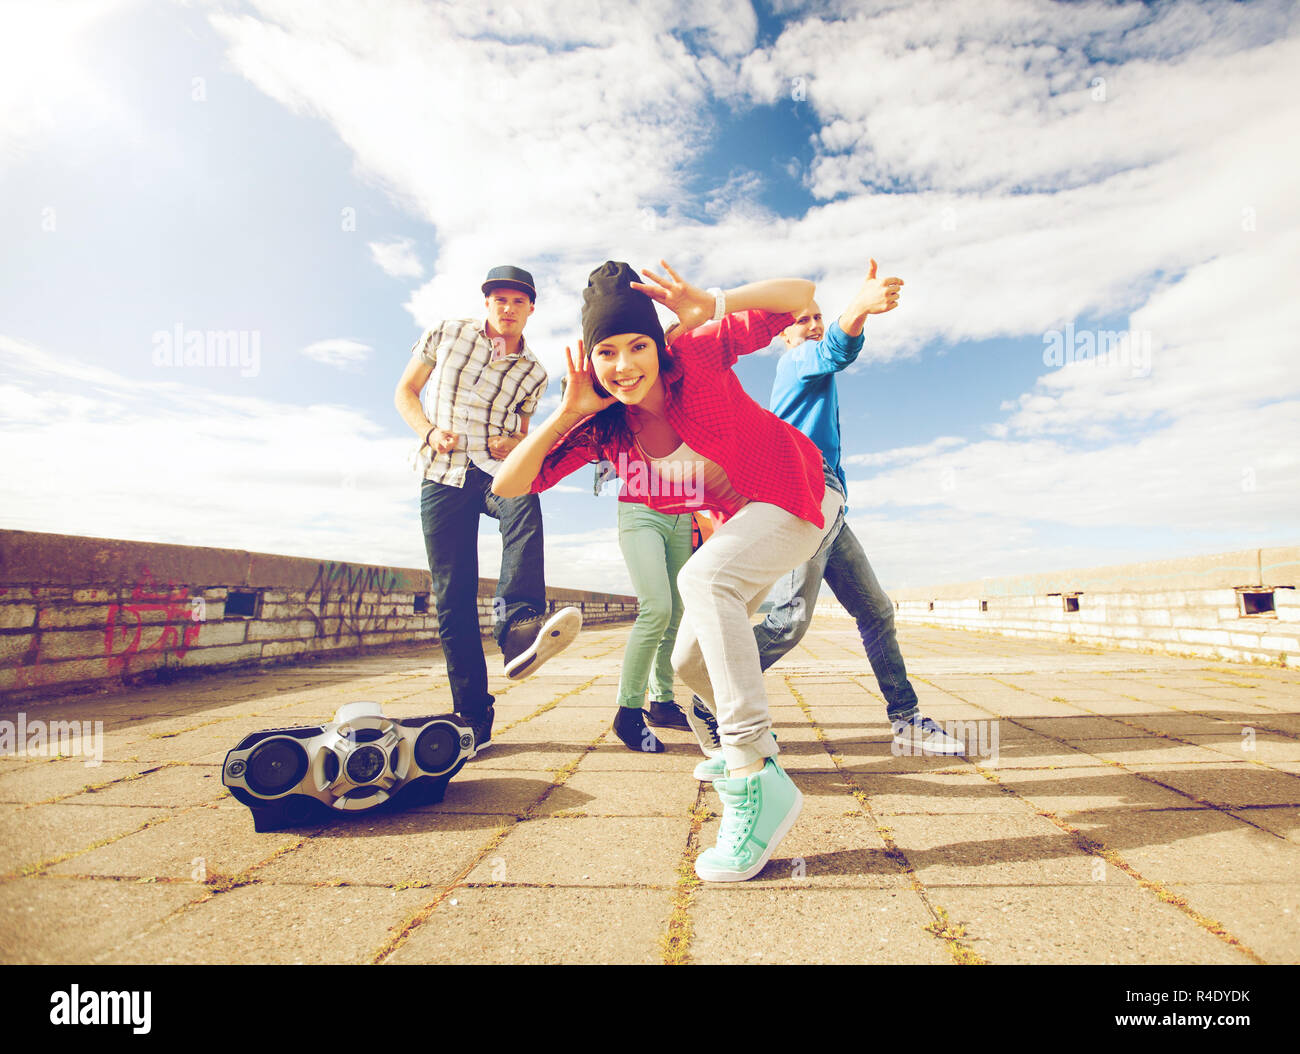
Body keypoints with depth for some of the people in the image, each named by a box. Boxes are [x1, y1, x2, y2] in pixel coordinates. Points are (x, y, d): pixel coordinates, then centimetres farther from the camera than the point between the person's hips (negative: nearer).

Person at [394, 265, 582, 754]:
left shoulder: (532, 372, 11)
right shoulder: (448, 333, 9)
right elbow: (405, 392, 12)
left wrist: (516, 445, -3)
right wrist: (429, 431, -7)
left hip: (497, 472, 1)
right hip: (443, 475, 0)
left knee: (526, 502, -38)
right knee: (453, 598, -6)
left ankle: (518, 628, -52)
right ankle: (472, 717, 1)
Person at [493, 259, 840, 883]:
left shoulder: (697, 355, -22)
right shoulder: (600, 427, -11)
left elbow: (800, 296, -26)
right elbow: (508, 485, -15)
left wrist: (711, 304, -41)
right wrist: (567, 412, -25)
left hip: (798, 499, -6)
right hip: (738, 521, 7)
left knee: (703, 578, -35)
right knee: (691, 662, 10)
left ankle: (759, 780, -32)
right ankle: (743, 742, 43)